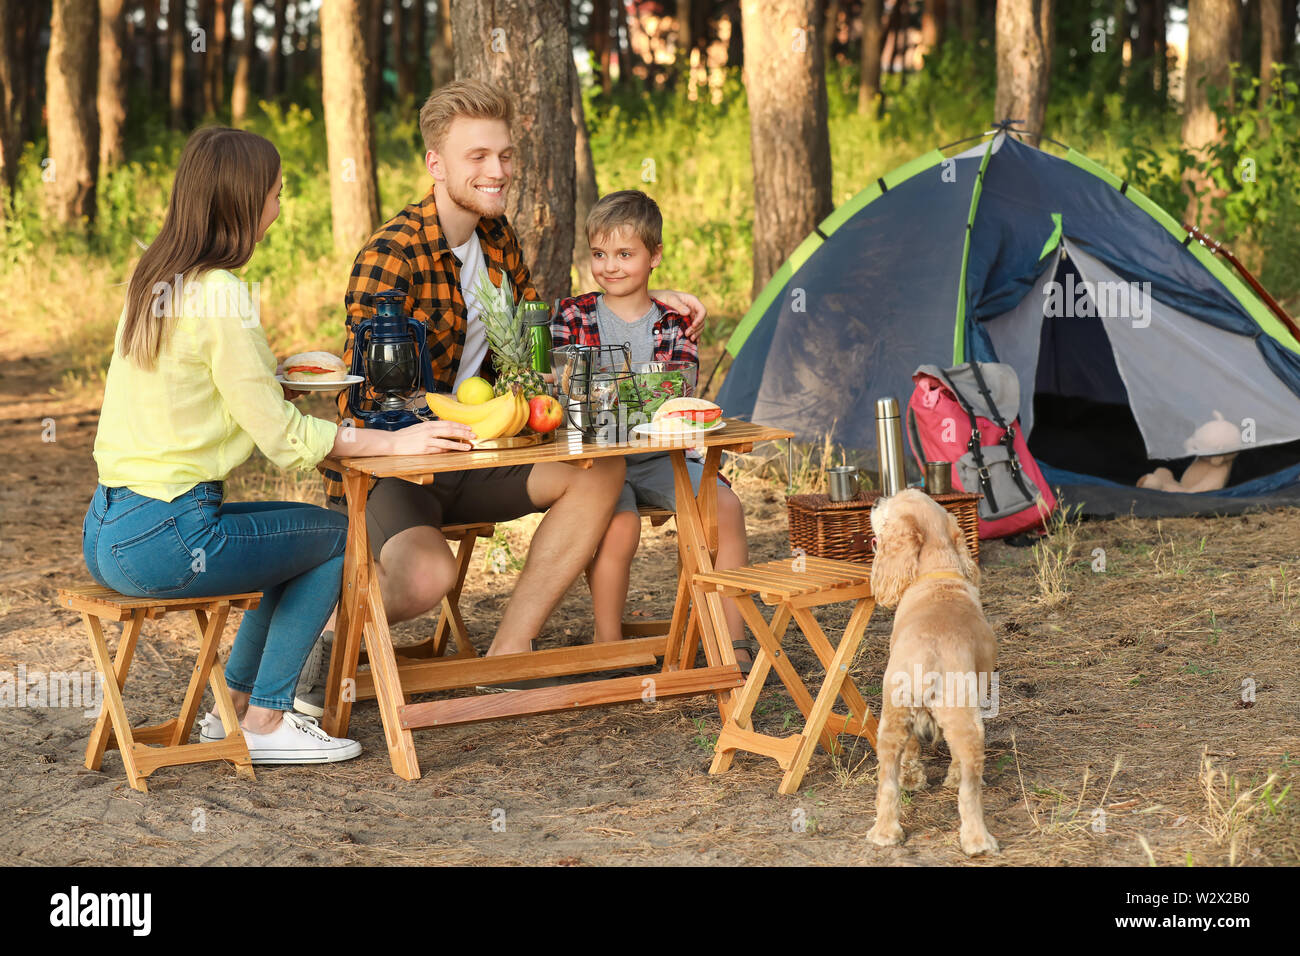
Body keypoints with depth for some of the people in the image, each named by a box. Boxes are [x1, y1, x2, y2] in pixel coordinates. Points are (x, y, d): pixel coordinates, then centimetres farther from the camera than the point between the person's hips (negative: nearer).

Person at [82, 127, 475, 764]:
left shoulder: (151, 281, 11)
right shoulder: (220, 294, -16)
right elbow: (280, 435, -15)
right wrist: (394, 442, -11)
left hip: (106, 534, 9)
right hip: (162, 539, -9)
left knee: (302, 533, 26)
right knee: (339, 537, 10)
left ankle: (235, 704, 29)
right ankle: (265, 722, 11)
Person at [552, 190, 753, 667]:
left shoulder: (673, 324, 8)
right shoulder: (573, 316, 5)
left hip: (660, 456, 2)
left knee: (726, 508, -21)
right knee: (620, 523, -32)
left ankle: (733, 641, -11)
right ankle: (607, 645, -14)